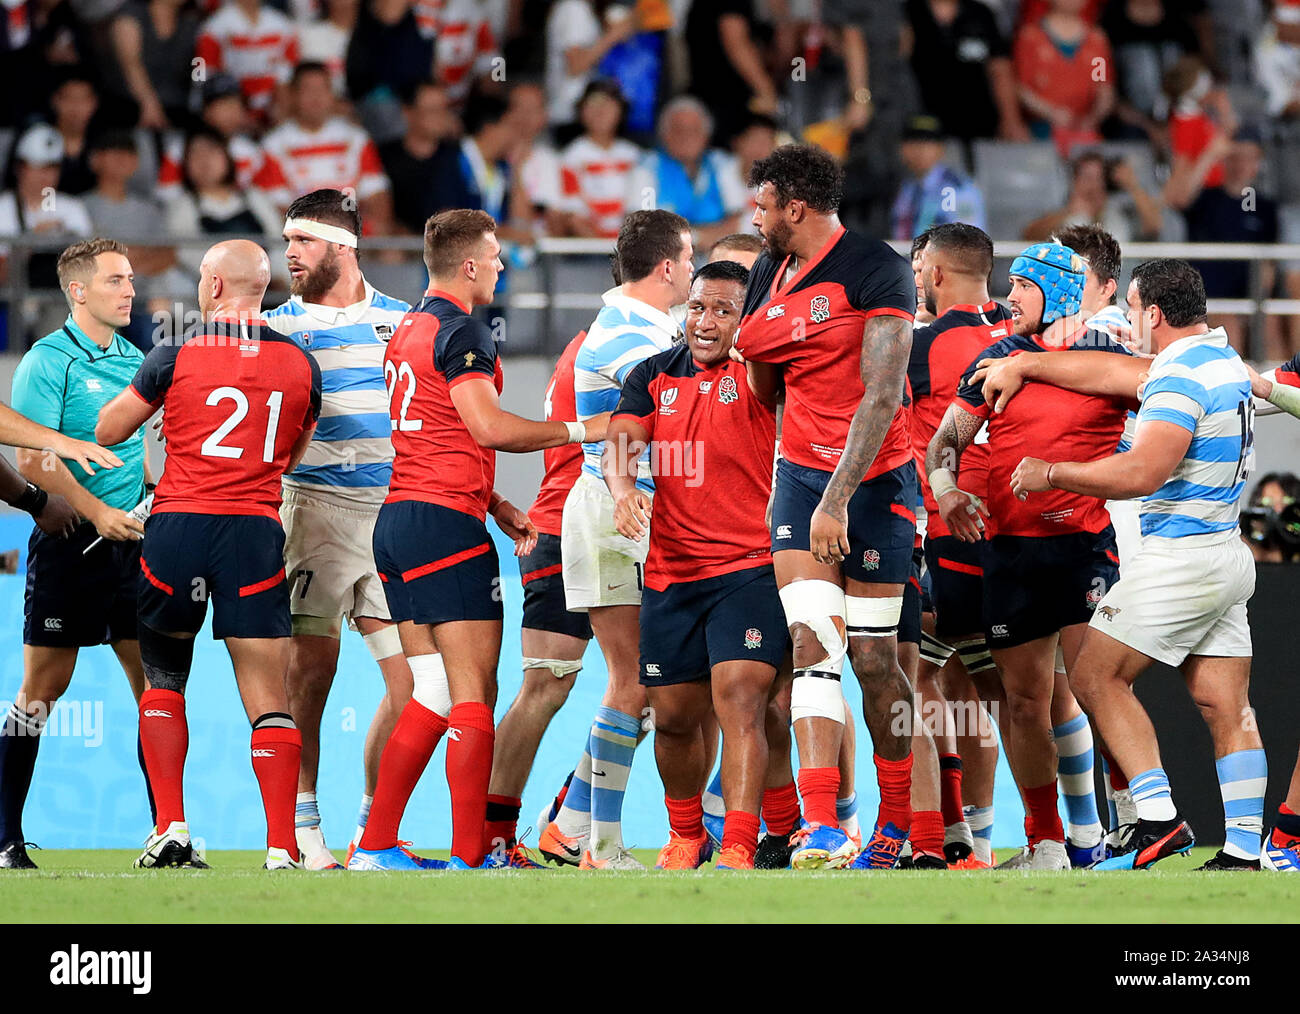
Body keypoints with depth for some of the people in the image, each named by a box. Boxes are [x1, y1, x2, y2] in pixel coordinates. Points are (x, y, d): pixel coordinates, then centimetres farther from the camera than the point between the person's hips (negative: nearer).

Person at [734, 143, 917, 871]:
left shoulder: (877, 271, -12)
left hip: (874, 480, -5)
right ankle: (822, 826, -19)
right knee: (813, 644, -11)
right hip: (800, 474, 5)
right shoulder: (768, 277, 10)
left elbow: (881, 394, -19)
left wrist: (836, 499, -23)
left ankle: (896, 825, 17)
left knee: (874, 657, 2)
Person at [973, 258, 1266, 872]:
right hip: (1227, 558, 9)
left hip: (1178, 557, -9)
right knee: (1225, 707, 6)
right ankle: (1244, 848, 1)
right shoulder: (1221, 358, 13)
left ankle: (1159, 819, -11)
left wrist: (1051, 472, -15)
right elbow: (1116, 373, 21)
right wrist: (1024, 367, 25)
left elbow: (1142, 472, -25)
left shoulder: (1179, 377, -16)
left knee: (1095, 677, -1)